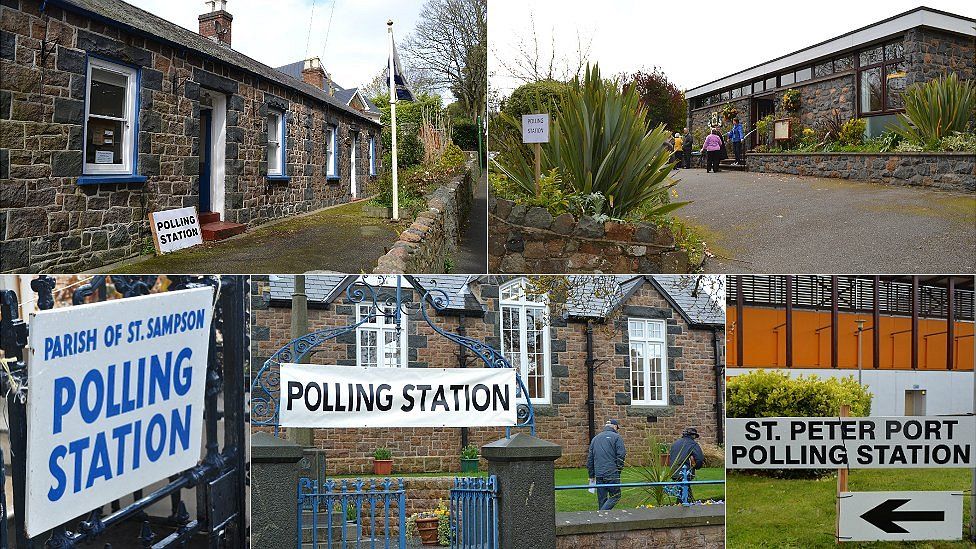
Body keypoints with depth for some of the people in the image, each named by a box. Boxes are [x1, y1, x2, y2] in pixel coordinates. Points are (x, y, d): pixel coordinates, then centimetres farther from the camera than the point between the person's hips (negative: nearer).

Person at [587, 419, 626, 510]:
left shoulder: (595, 438, 18)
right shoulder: (617, 437, -1)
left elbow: (590, 458, 19)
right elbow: (621, 455, -10)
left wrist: (591, 475, 22)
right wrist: (619, 470, 1)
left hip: (599, 474, 6)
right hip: (612, 474, -6)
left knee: (602, 499, 12)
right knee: (615, 496, 0)